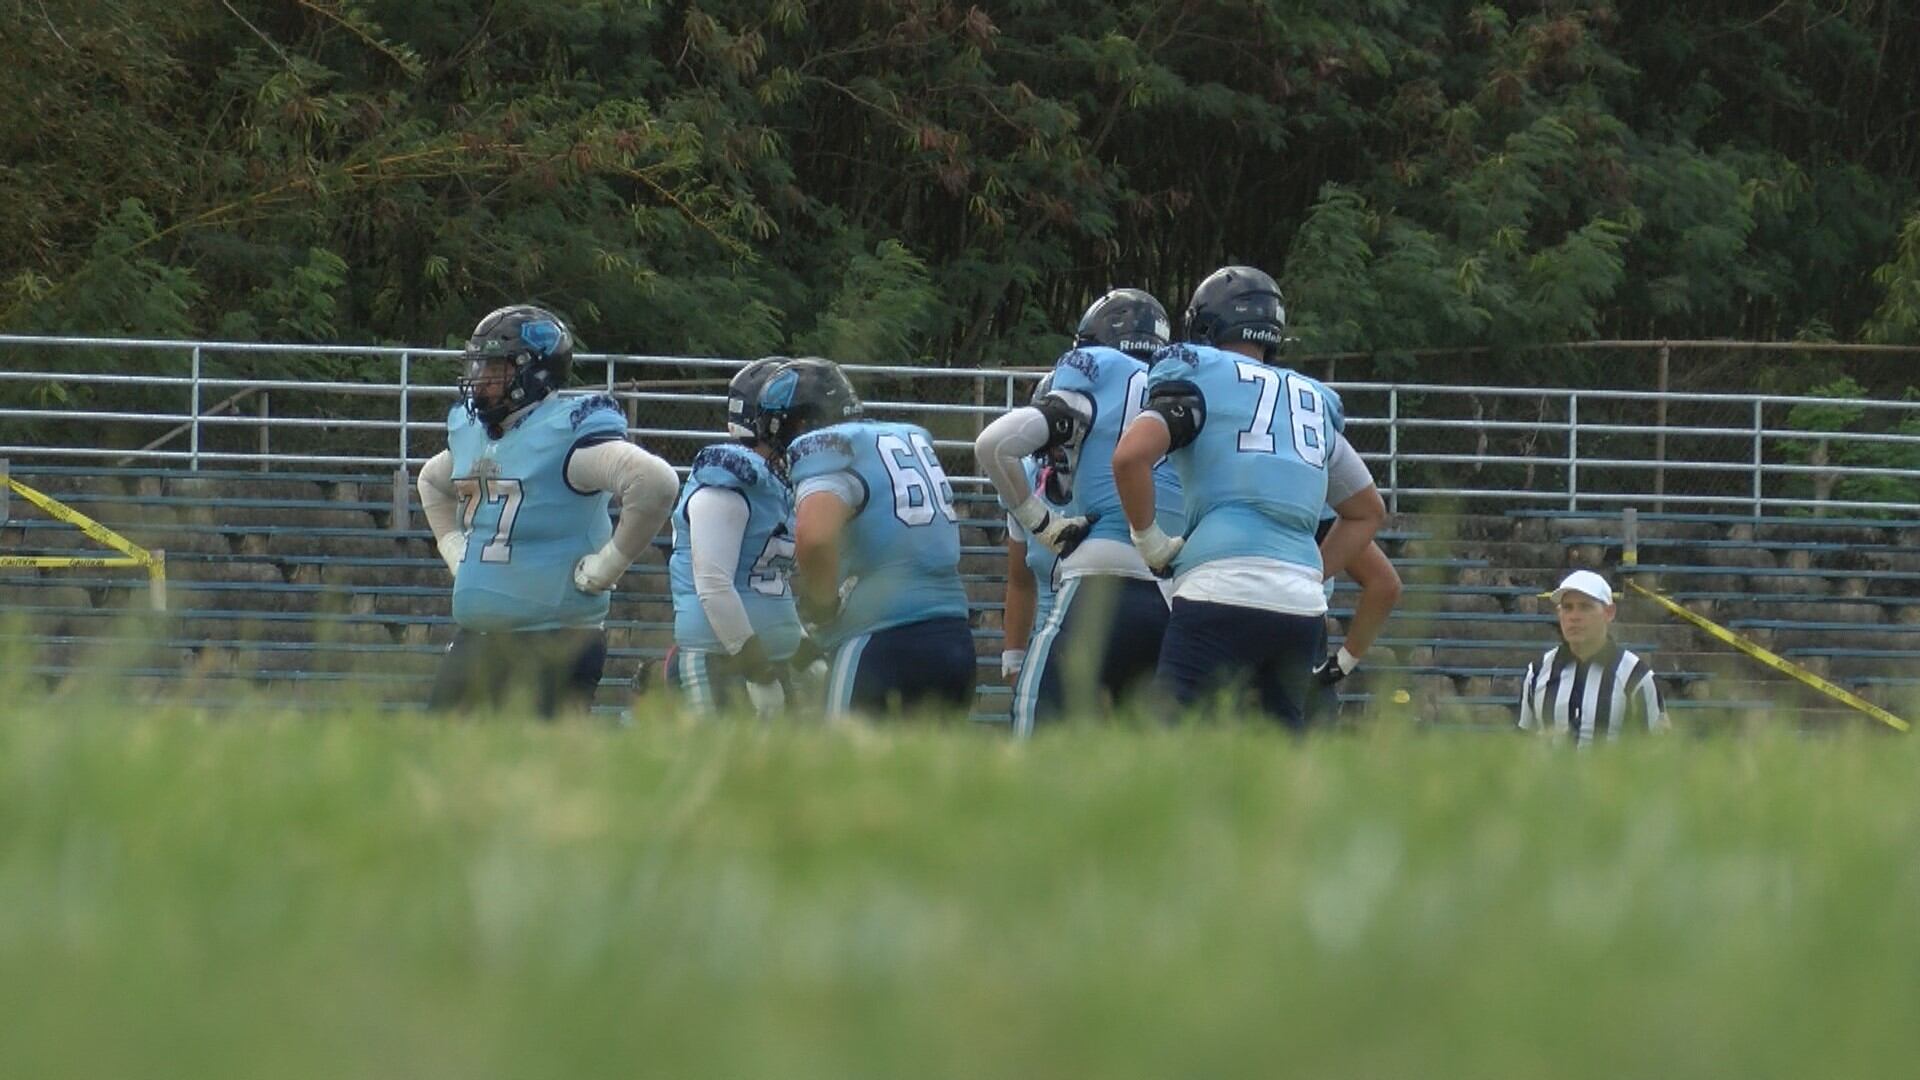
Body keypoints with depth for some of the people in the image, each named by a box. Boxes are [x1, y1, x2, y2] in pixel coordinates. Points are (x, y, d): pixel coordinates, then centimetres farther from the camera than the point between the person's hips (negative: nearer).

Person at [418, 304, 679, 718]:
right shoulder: (469, 430, 12)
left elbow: (656, 483, -29)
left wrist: (608, 564, -21)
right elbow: (433, 481, 36)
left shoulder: (567, 433, -16)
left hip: (555, 644, -9)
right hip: (474, 637, 9)